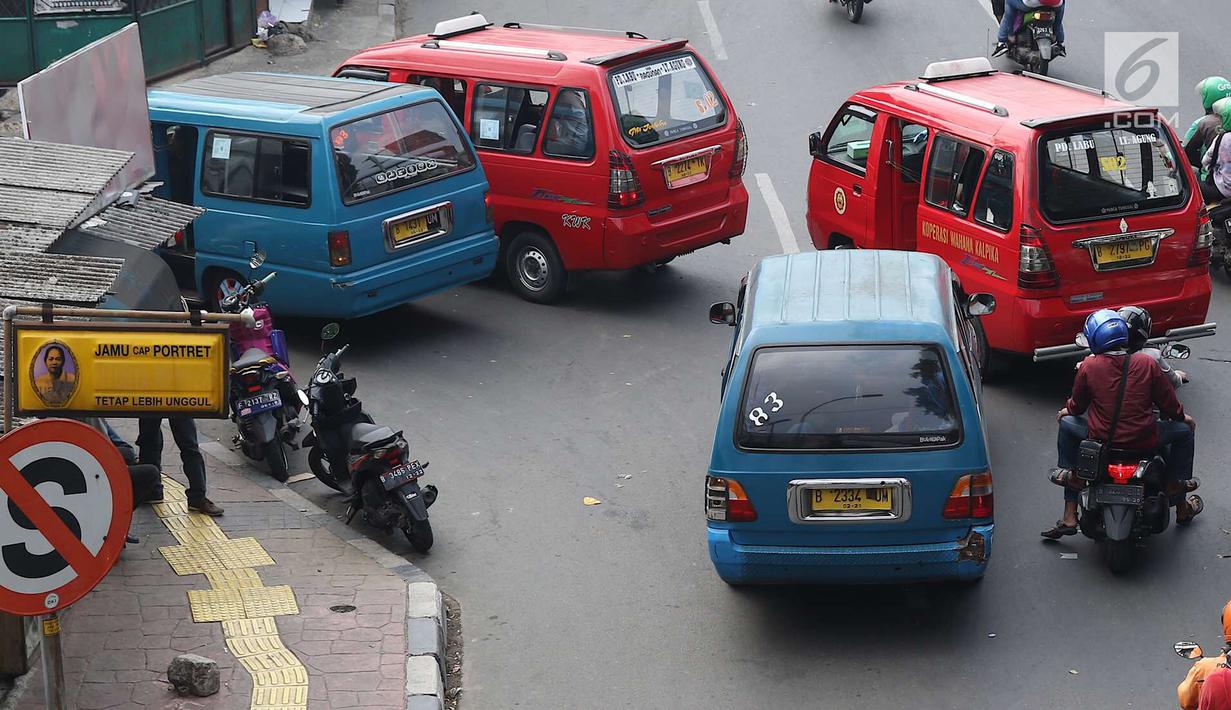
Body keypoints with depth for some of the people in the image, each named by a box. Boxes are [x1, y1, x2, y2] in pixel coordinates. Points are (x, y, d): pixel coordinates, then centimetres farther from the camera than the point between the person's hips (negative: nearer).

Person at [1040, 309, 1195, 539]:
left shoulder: (1088, 367, -7)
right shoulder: (1147, 364, -8)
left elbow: (1077, 405, 7)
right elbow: (1169, 404, 2)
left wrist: (1067, 410, 32)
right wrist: (1182, 417, 25)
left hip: (1101, 441, 0)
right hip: (1145, 443, 0)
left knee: (1067, 424, 27)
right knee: (1185, 429, 25)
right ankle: (1181, 506, 30)